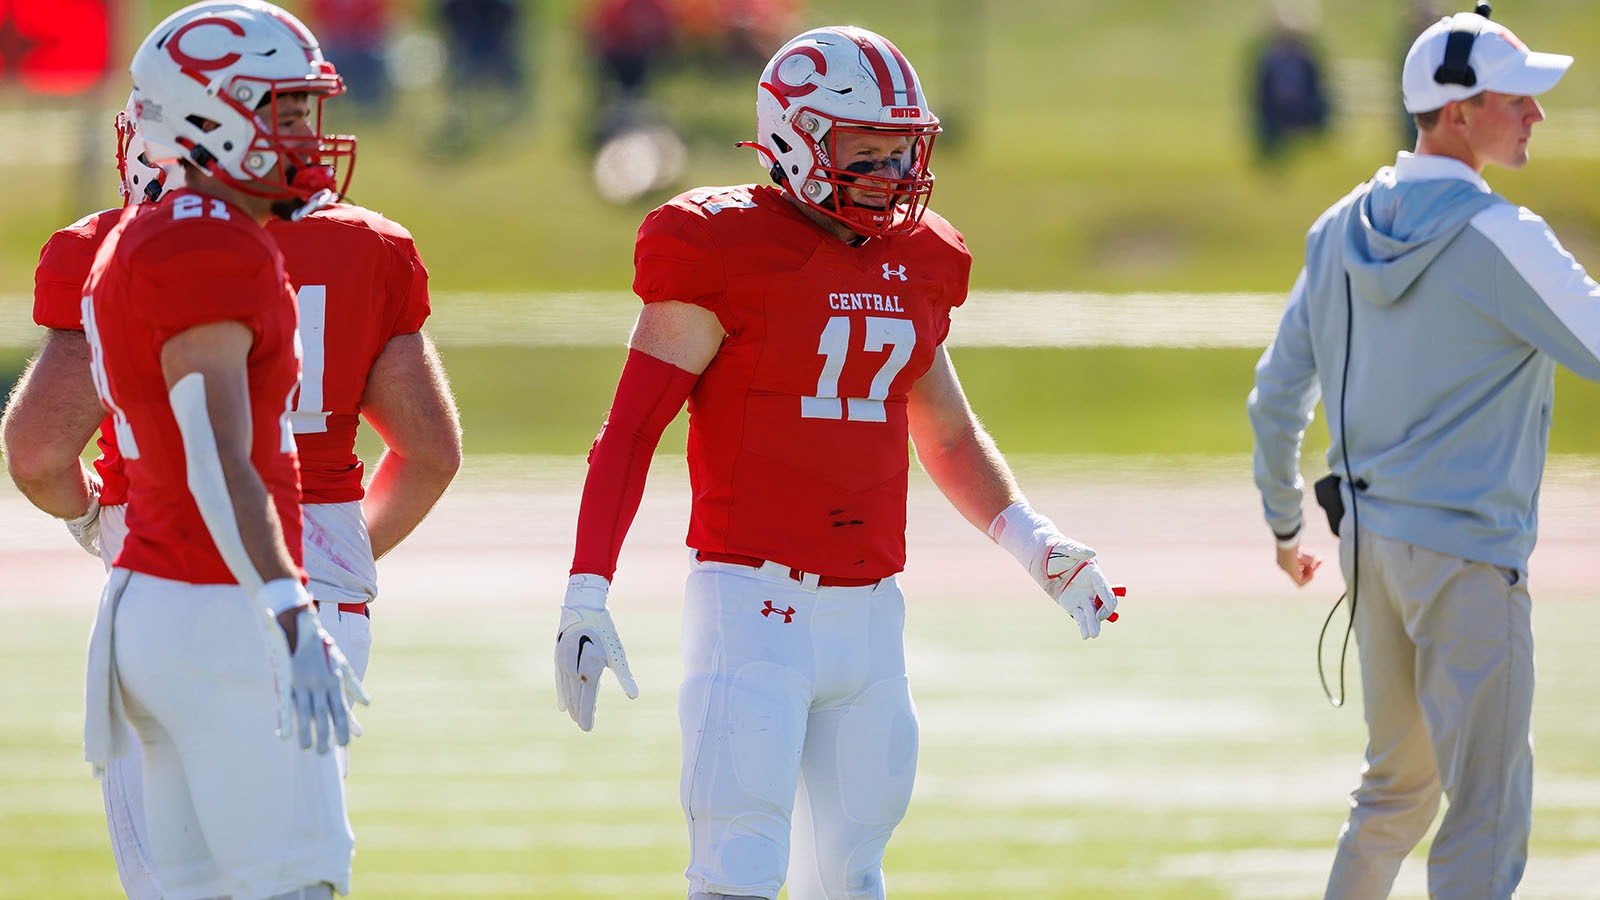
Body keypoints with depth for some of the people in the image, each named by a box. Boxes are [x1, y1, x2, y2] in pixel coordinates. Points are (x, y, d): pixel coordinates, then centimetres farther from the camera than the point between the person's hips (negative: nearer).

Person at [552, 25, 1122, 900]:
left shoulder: (913, 267, 12)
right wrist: (585, 595, -15)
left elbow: (949, 437, 26)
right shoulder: (725, 254, -8)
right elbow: (629, 431, -8)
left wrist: (1029, 540, 12)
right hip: (753, 605, -6)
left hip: (867, 620, 6)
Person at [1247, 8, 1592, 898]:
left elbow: (1277, 398, 14)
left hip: (1368, 542, 8)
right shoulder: (1499, 239, -17)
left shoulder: (1342, 231, 7)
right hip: (1465, 556, -8)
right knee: (1488, 824, -7)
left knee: (1399, 786, 23)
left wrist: (1286, 524, 26)